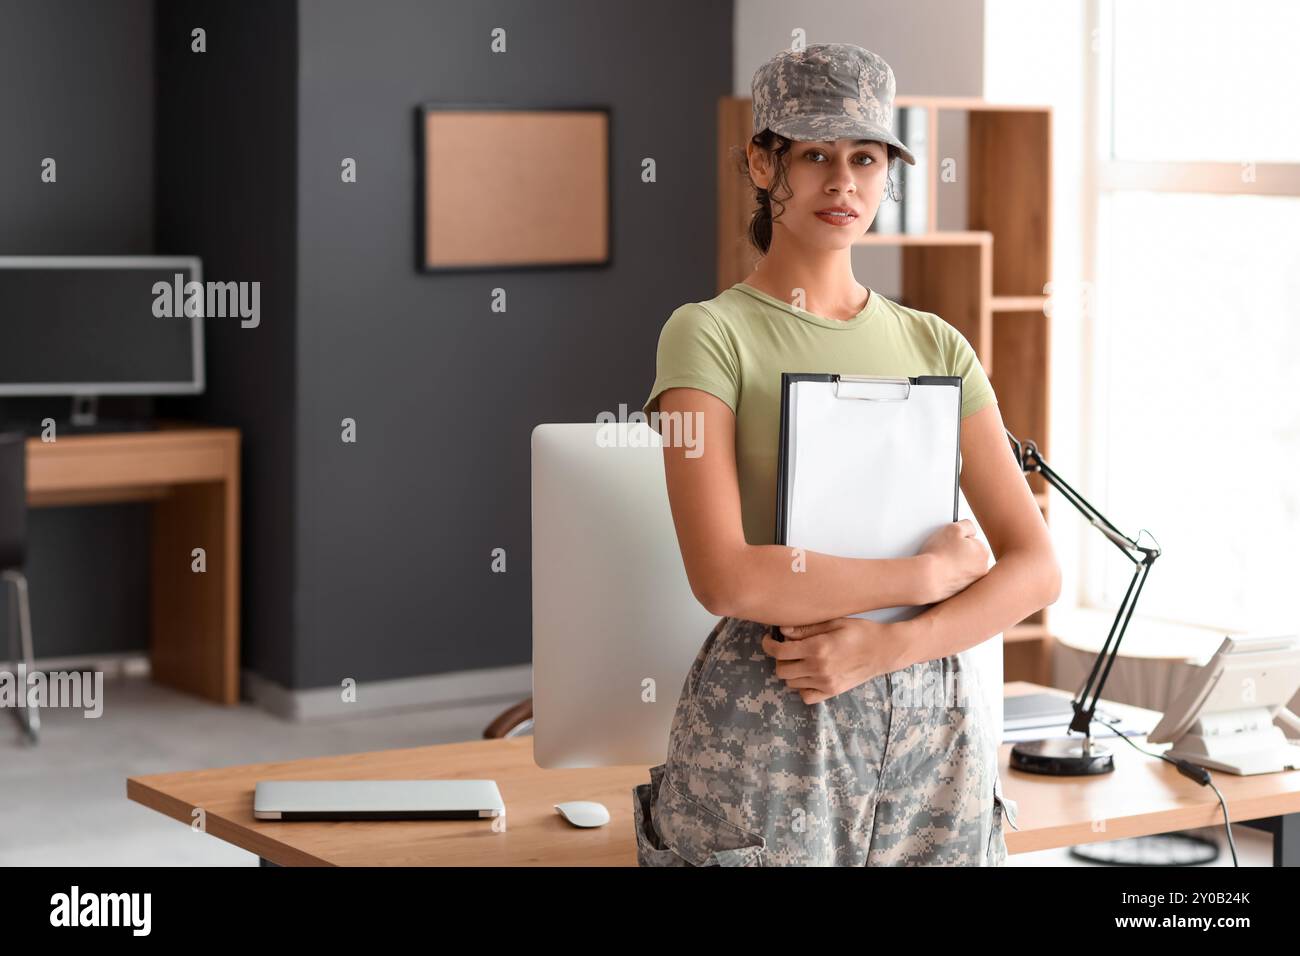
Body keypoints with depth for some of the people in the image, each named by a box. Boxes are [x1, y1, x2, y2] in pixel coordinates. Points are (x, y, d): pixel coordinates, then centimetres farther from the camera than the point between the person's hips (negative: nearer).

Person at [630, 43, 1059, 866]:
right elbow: (725, 576, -17)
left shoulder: (934, 345, 9)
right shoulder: (709, 335, -4)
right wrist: (930, 572, -9)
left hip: (934, 726, 4)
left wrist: (885, 646, -12)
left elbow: (1036, 568, 3)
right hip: (766, 726, -4)